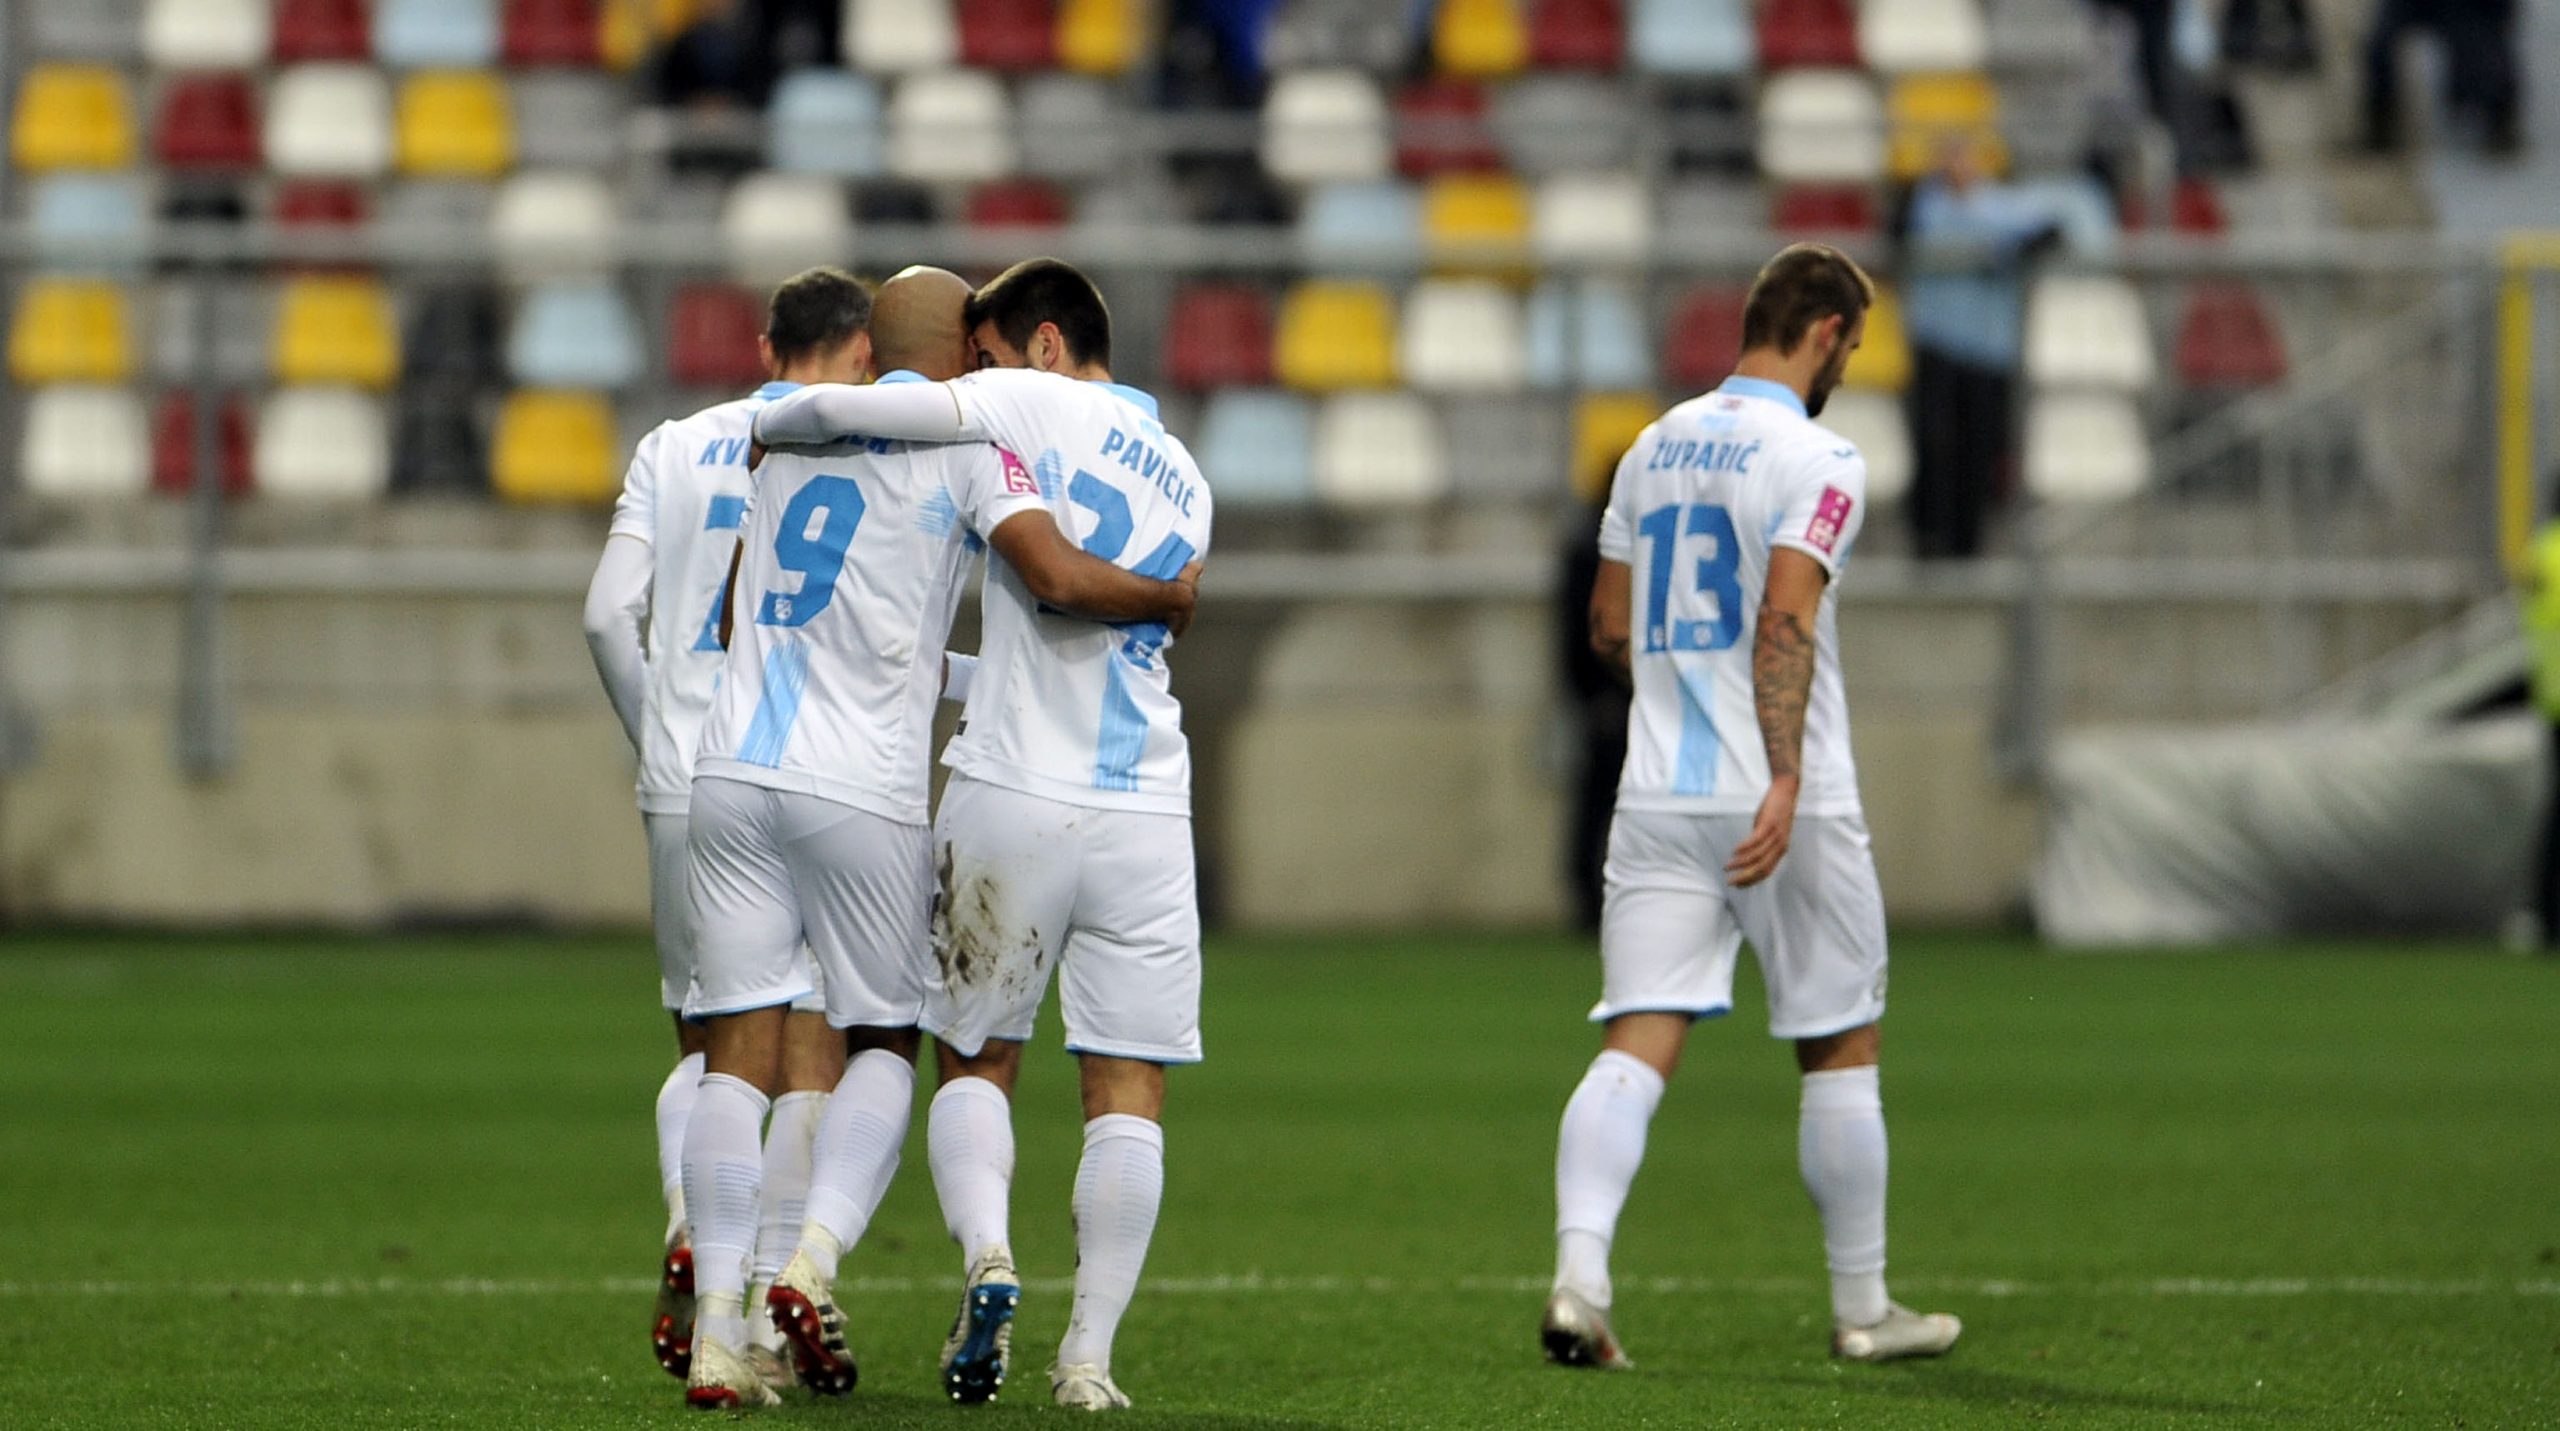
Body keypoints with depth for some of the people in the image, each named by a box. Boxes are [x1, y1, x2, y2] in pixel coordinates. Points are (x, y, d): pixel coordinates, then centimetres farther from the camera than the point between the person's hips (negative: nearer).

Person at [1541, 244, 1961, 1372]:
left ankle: (1578, 1275, -23)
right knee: (1841, 1049, 10)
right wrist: (1787, 780, -26)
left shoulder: (1655, 449, 13)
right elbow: (1785, 622, -21)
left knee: (1636, 1045, -3)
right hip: (1779, 804, -5)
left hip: (1657, 799, 5)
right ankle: (1861, 1308, 19)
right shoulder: (1817, 462, -8)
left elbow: (1610, 629, 18)